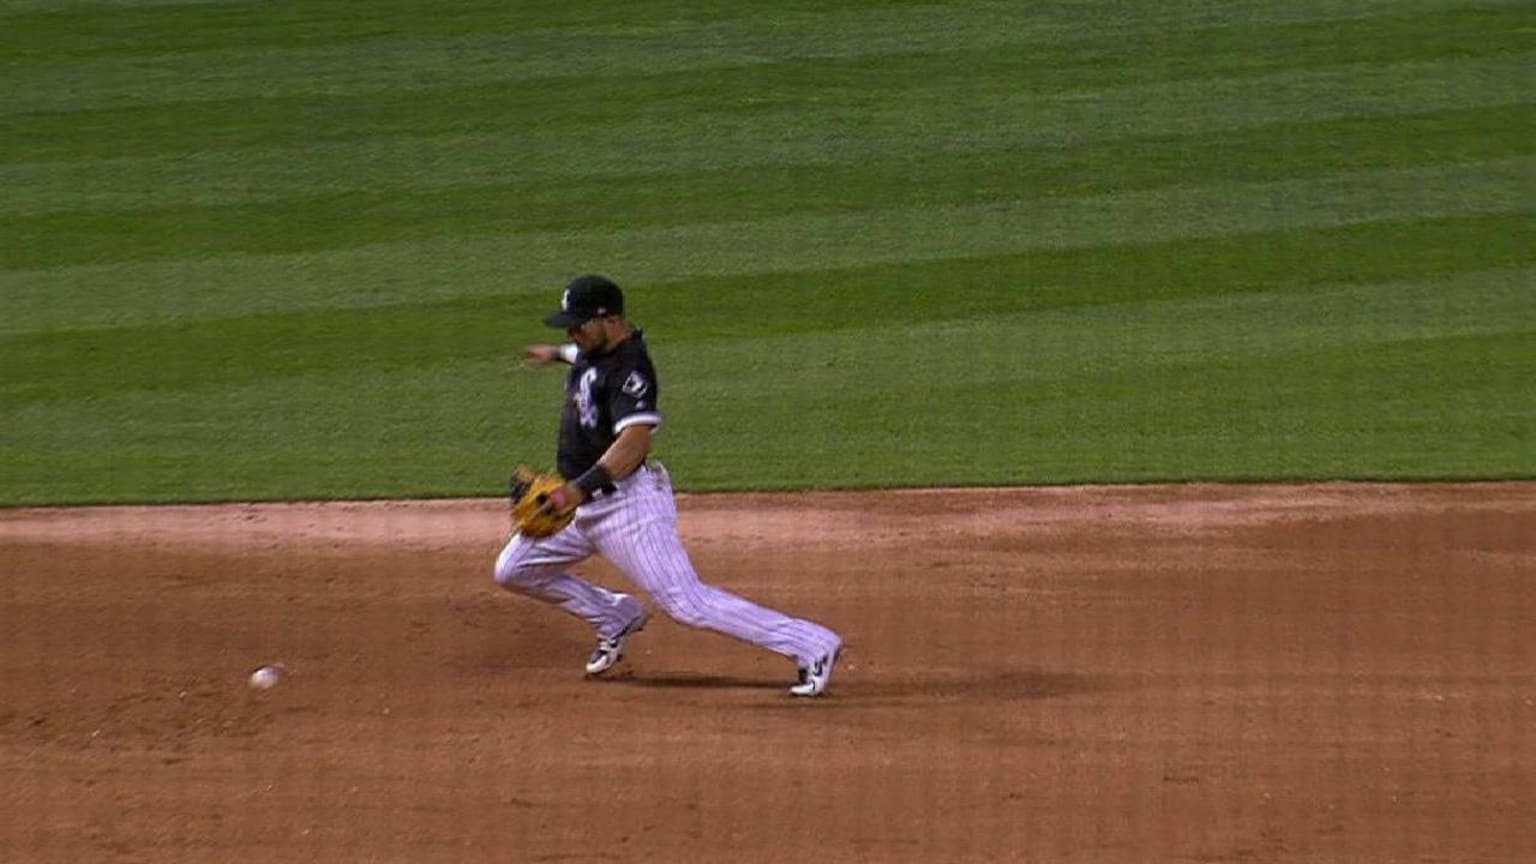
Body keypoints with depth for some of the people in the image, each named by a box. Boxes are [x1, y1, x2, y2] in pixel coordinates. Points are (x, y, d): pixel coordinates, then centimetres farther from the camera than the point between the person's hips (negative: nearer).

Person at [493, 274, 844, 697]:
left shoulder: (629, 369, -23)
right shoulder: (598, 347, 6)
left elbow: (634, 441, -36)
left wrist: (580, 488, -46)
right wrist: (557, 355, 53)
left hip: (628, 503, -10)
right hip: (584, 504, 10)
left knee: (688, 605, -13)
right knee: (513, 569, 14)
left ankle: (813, 646, -7)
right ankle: (615, 618, 31)